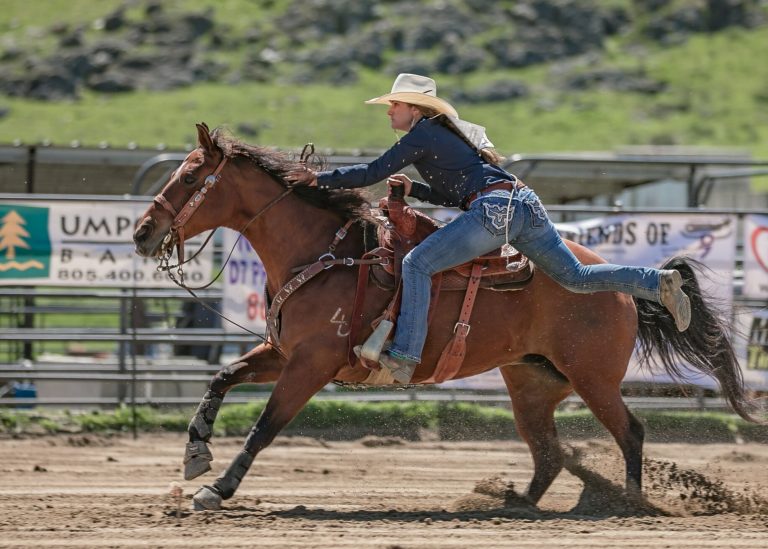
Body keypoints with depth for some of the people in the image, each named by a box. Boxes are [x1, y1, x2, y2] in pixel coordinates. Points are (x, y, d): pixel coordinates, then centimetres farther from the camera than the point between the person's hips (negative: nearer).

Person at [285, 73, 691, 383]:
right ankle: (658, 283, 1)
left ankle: (404, 357, -22)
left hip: (493, 210, -9)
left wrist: (320, 179, 2)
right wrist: (413, 189, 26)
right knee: (576, 277, 12)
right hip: (526, 206, 9)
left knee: (417, 263, -11)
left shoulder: (421, 135, 1)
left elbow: (374, 173, -4)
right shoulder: (445, 134, 28)